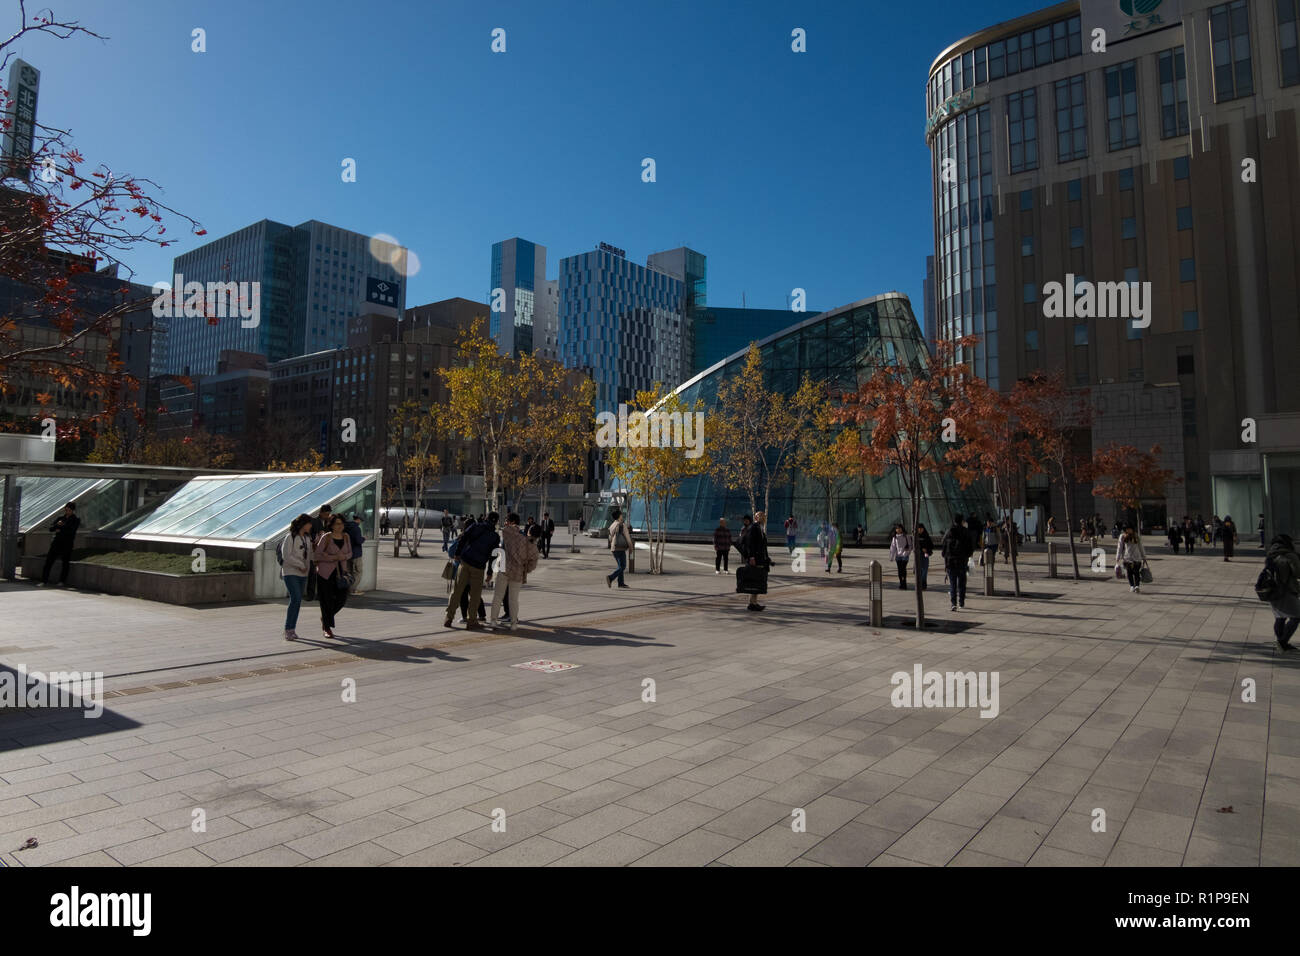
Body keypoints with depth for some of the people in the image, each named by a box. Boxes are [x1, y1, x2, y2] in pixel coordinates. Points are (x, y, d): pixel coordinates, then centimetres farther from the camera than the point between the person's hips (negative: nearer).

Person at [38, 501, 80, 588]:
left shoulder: (76, 520, 0)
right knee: (48, 561, -5)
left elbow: (71, 531, -13)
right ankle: (44, 581, -3)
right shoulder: (60, 518, 12)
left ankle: (62, 582, 12)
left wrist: (60, 530, -8)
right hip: (57, 542, 4)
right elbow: (51, 528, 6)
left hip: (67, 544, -3)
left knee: (65, 563, 2)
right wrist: (57, 525, -12)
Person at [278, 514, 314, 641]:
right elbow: (286, 555, -16)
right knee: (295, 599, -18)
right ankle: (288, 630, -12)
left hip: (302, 574, 7)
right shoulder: (290, 537, -9)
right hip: (290, 572, -7)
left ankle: (292, 630, 13)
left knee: (297, 602, 5)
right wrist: (301, 565, -14)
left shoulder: (307, 538, 11)